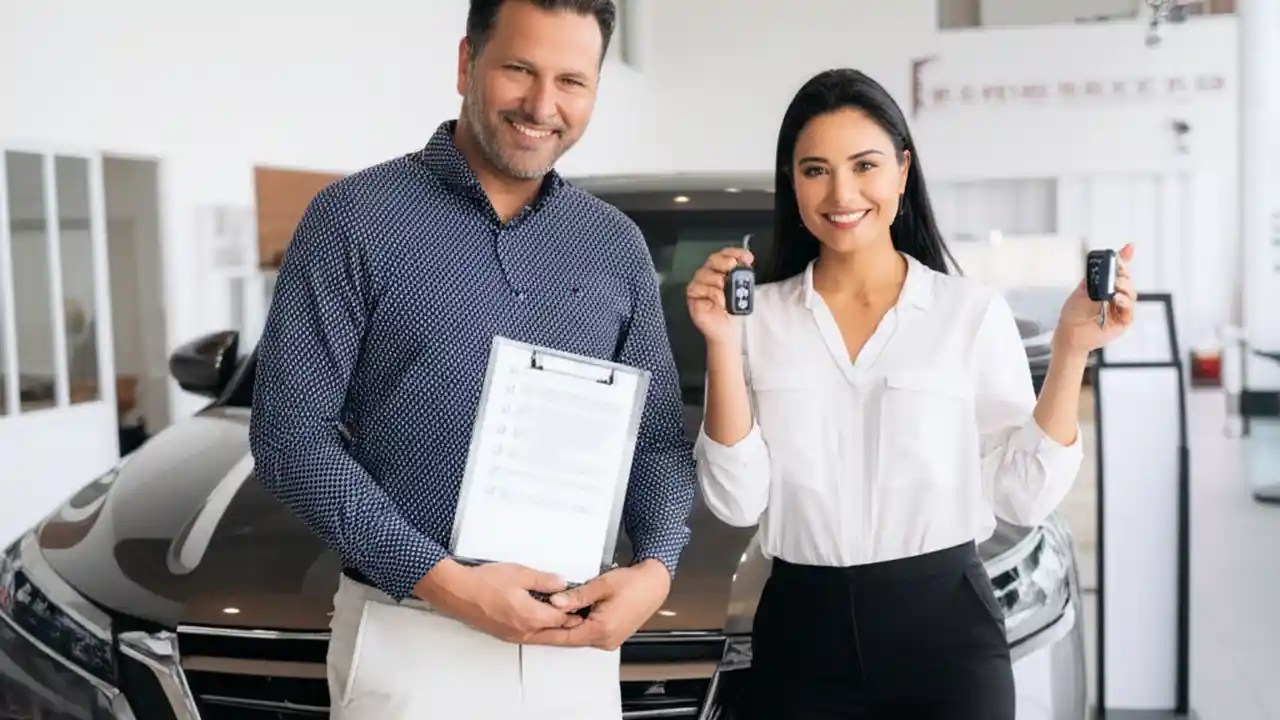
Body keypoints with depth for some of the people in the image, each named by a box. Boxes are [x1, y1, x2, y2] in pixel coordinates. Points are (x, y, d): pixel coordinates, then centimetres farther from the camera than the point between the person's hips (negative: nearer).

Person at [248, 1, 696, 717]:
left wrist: (656, 565, -9)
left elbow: (659, 439, 9)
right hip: (409, 640, -3)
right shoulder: (357, 217, -6)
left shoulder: (617, 245, 6)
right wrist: (442, 578, -17)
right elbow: (291, 432, -10)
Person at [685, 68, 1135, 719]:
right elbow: (737, 503, -7)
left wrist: (1069, 352, -13)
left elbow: (1024, 497, -5)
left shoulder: (975, 313, -3)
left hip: (945, 626, -1)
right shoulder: (757, 316, 0)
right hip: (801, 633, 1)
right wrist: (723, 346, -14)